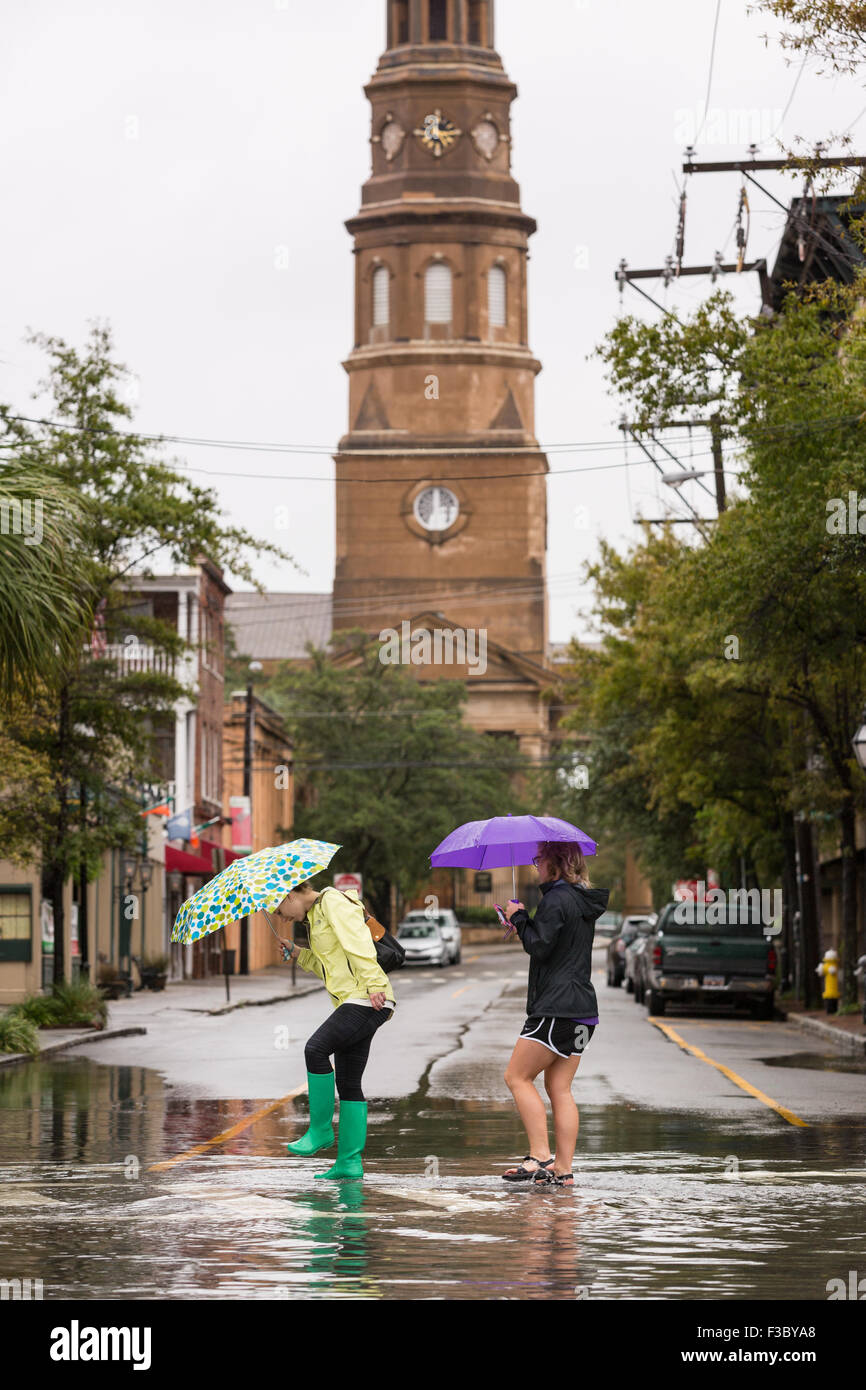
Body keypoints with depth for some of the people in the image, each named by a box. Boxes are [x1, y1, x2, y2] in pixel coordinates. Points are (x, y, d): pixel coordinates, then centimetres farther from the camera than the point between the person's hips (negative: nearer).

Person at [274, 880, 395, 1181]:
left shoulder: (334, 902, -5)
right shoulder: (316, 914, 25)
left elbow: (358, 945, -16)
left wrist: (373, 985, -25)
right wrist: (297, 953, 15)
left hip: (366, 1000, -10)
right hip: (352, 1002, 10)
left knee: (316, 1049, -22)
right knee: (348, 1082, 5)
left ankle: (321, 1129, -11)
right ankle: (350, 1161, 4)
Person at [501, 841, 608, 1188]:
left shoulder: (556, 899, -12)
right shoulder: (585, 901, 17)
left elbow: (539, 946, -16)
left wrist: (518, 918, -2)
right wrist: (525, 924, 13)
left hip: (555, 1007, -9)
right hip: (582, 1008, 9)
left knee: (517, 1077, -4)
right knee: (559, 1087, 8)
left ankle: (540, 1158, -11)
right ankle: (563, 1170, 4)